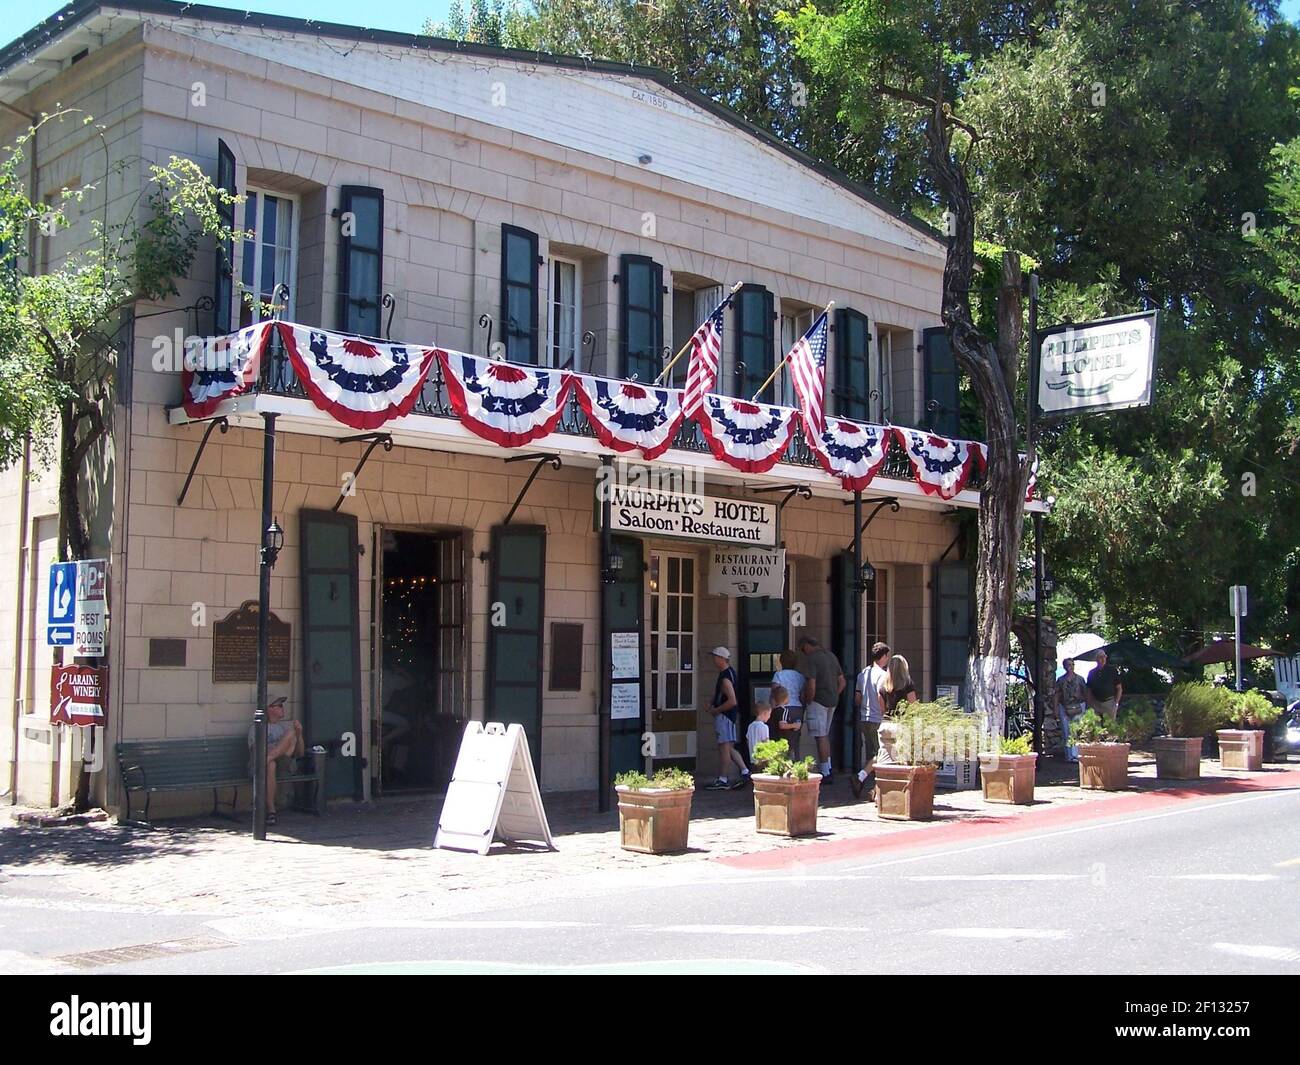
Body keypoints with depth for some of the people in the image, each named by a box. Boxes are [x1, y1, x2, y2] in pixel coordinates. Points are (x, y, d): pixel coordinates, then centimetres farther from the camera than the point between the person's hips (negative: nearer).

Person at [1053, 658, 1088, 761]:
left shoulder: (1079, 679, 7)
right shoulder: (1060, 680, 9)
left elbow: (1085, 693, 8)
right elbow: (1056, 695, 8)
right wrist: (1056, 708, 2)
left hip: (1078, 706, -1)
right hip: (1064, 707, 2)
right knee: (1066, 732, 2)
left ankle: (1075, 755, -12)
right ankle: (1068, 756, 10)